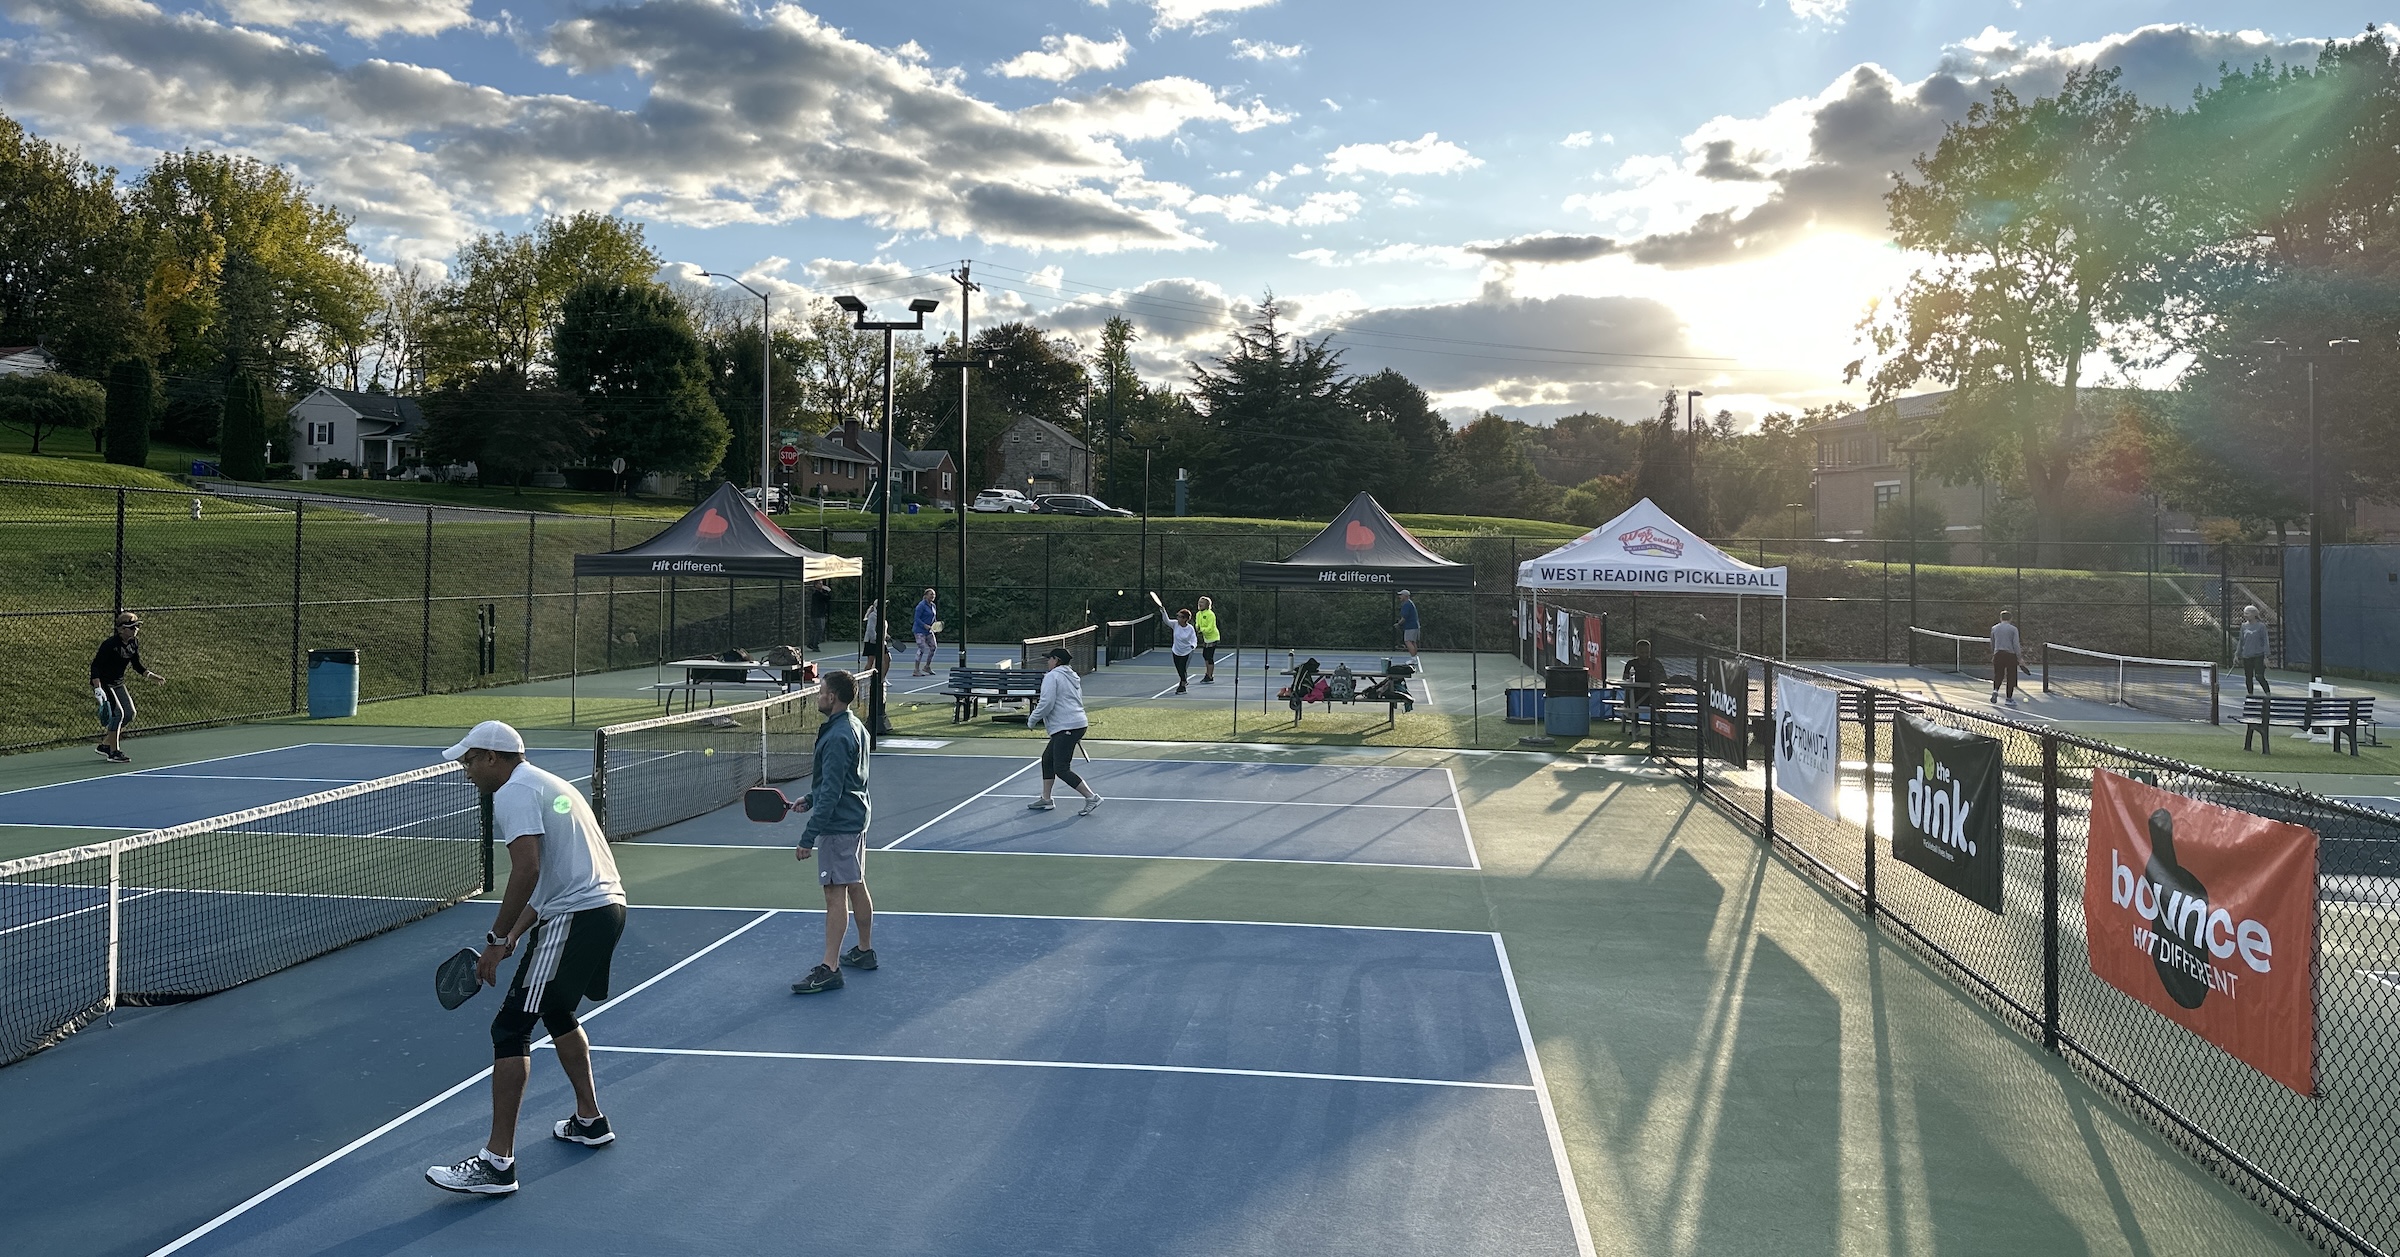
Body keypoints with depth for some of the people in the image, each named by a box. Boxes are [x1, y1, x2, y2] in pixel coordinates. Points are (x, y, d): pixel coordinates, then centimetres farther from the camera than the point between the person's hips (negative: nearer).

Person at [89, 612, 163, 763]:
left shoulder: (134, 643, -1)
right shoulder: (111, 644, -23)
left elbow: (136, 664, 14)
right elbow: (95, 665, -23)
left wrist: (149, 675, 2)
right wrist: (97, 688, -31)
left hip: (118, 683, 8)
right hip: (103, 683, -8)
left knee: (130, 713, 5)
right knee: (117, 713, -17)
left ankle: (105, 745, 20)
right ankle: (113, 752, -9)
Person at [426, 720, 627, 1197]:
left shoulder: (514, 792, -8)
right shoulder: (550, 784, 23)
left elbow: (527, 871, -21)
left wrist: (496, 940, -14)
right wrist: (514, 935, 20)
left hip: (574, 920, -10)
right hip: (608, 905, 10)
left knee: (511, 1029, -6)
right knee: (556, 1013, 29)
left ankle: (497, 1162, -5)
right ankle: (590, 1120, 39)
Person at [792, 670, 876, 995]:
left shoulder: (836, 738, -22)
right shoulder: (856, 727, 10)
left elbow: (831, 793, -25)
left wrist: (808, 837, -23)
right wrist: (811, 799, 21)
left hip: (838, 824, -10)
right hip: (856, 818, 10)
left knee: (835, 894, -7)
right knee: (857, 887, 19)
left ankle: (829, 970, -5)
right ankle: (864, 951, 31)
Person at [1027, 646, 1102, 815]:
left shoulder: (1052, 677, -10)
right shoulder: (1073, 677, 18)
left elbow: (1047, 704, -18)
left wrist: (1032, 719, -3)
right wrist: (1042, 705, 25)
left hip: (1066, 728, -10)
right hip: (1079, 722, 10)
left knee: (1061, 769, -8)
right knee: (1048, 758, 19)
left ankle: (1091, 798, -10)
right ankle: (1045, 799, 23)